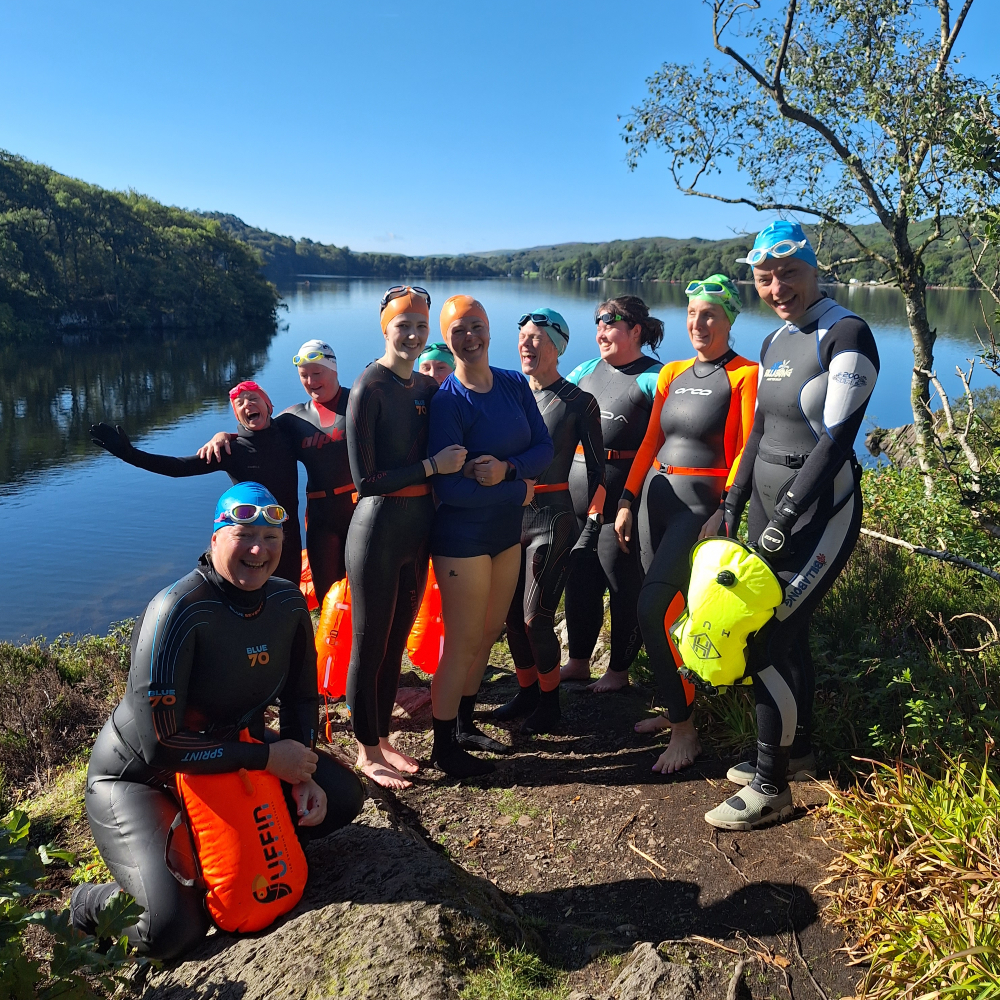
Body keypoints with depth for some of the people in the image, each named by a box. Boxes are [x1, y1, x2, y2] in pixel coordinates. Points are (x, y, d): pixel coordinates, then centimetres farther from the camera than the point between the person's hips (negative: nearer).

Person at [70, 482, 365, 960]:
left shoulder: (287, 602, -10)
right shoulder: (177, 613, -30)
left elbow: (301, 696, 4)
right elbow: (160, 747, -31)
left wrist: (303, 773, -11)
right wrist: (268, 757, -27)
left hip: (231, 749, 6)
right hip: (139, 777, -6)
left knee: (343, 797, -3)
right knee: (173, 930, -22)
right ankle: (91, 903, 12)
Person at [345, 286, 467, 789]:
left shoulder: (427, 387, 7)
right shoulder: (369, 388, -14)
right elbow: (365, 480, -18)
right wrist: (433, 465, -18)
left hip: (419, 525, 7)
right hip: (379, 527, -7)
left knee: (397, 641, 18)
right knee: (369, 645, 7)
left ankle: (382, 737, 34)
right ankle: (367, 750, 24)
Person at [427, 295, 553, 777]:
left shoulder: (515, 384, 3)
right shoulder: (447, 400, -16)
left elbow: (544, 448, -1)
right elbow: (449, 487, -22)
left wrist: (507, 469, -21)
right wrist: (520, 488, -14)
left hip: (507, 530, 6)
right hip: (462, 536, -6)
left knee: (488, 634, 17)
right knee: (462, 642, 2)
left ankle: (465, 725, 36)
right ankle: (444, 747, 19)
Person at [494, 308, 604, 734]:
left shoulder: (579, 402, -5)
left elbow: (596, 469, -2)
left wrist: (593, 524, -6)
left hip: (551, 518, -5)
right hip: (509, 514, 5)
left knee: (535, 617, -4)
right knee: (512, 614, 9)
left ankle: (549, 700, 17)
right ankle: (526, 691, 28)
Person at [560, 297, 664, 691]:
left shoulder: (654, 377, -6)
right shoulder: (587, 370, 14)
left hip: (621, 500, -6)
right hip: (575, 496, 6)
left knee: (624, 585, 5)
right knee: (579, 581, 14)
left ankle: (618, 669, 21)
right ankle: (578, 662, 29)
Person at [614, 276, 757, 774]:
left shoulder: (743, 376, -5)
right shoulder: (672, 374, 14)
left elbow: (744, 453, -11)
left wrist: (725, 512, -20)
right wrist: (627, 500, 10)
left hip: (701, 503, -6)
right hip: (656, 497, 6)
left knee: (651, 609, -14)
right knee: (671, 611, 11)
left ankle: (684, 729, -1)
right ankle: (676, 706, 28)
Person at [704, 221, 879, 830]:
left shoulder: (846, 335, -13)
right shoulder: (775, 344, 12)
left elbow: (836, 438, -20)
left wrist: (786, 516, -23)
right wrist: (733, 506, 11)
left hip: (819, 507, -8)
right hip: (769, 503, 8)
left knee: (771, 639, -8)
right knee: (785, 630, 15)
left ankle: (771, 787, 6)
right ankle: (797, 751, 33)